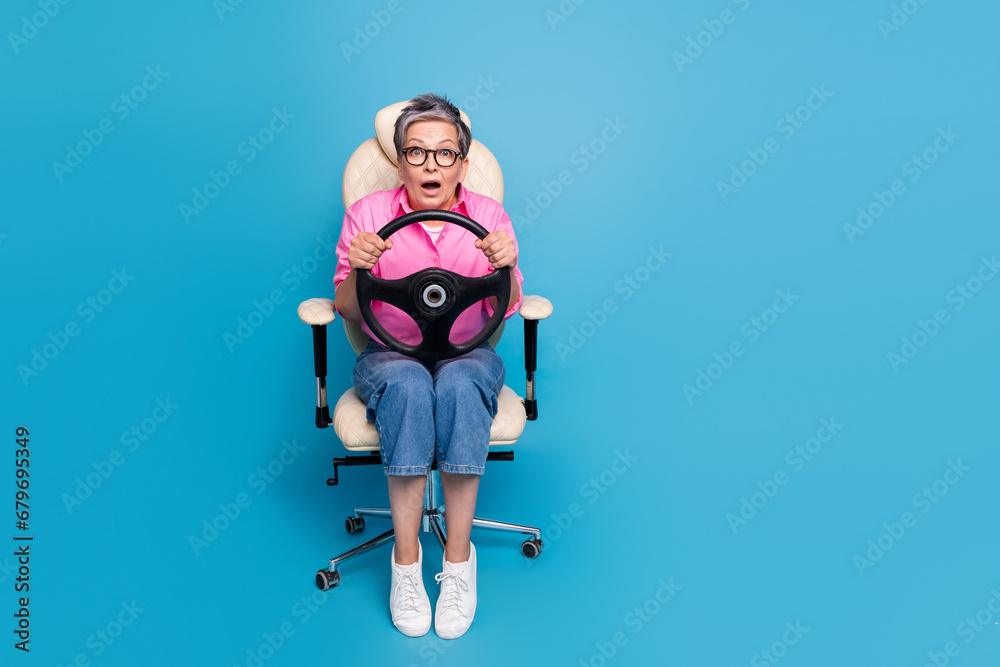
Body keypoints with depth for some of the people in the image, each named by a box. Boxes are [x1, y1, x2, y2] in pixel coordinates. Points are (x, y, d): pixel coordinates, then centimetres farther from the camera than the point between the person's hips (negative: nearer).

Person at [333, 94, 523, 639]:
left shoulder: (489, 217, 3)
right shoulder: (366, 215, 1)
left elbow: (507, 311, -3)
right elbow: (349, 313, -1)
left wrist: (505, 268, -24)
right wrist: (356, 270, -22)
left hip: (468, 356, 1)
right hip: (389, 357, 0)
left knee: (459, 384, -35)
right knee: (408, 385, -35)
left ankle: (457, 560, -24)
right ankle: (405, 560, -24)